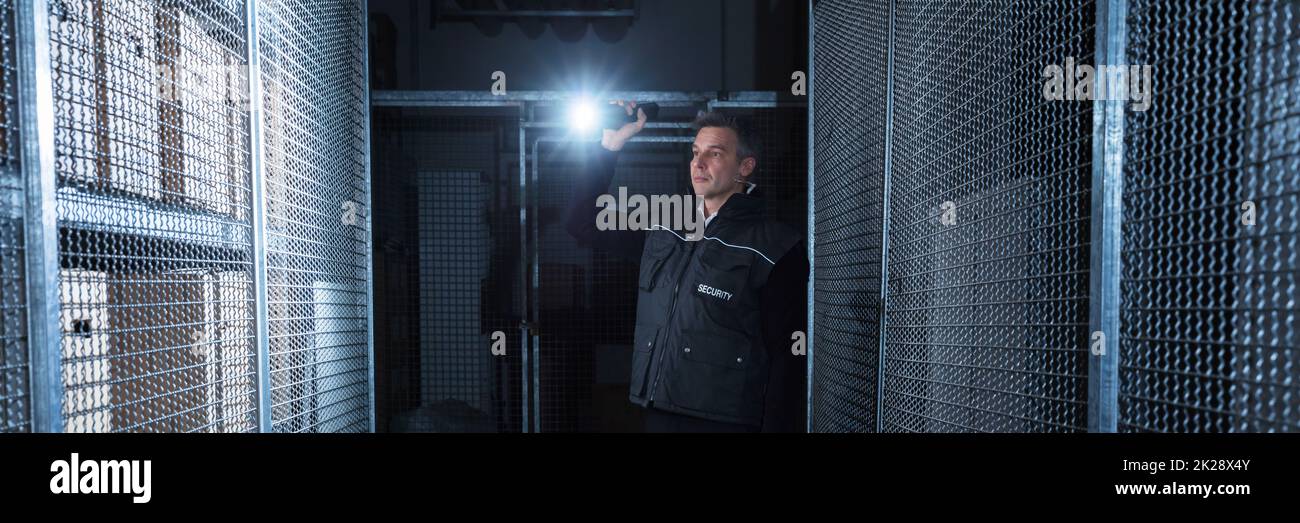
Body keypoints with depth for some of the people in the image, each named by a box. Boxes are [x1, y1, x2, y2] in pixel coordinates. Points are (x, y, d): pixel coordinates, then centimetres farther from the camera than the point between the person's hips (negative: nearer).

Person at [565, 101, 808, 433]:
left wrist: (777, 426, -14)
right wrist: (609, 146, 7)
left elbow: (787, 359, -10)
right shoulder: (662, 231, 9)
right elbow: (583, 224, 15)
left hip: (727, 419, -5)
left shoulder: (774, 249, -8)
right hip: (658, 415, 6)